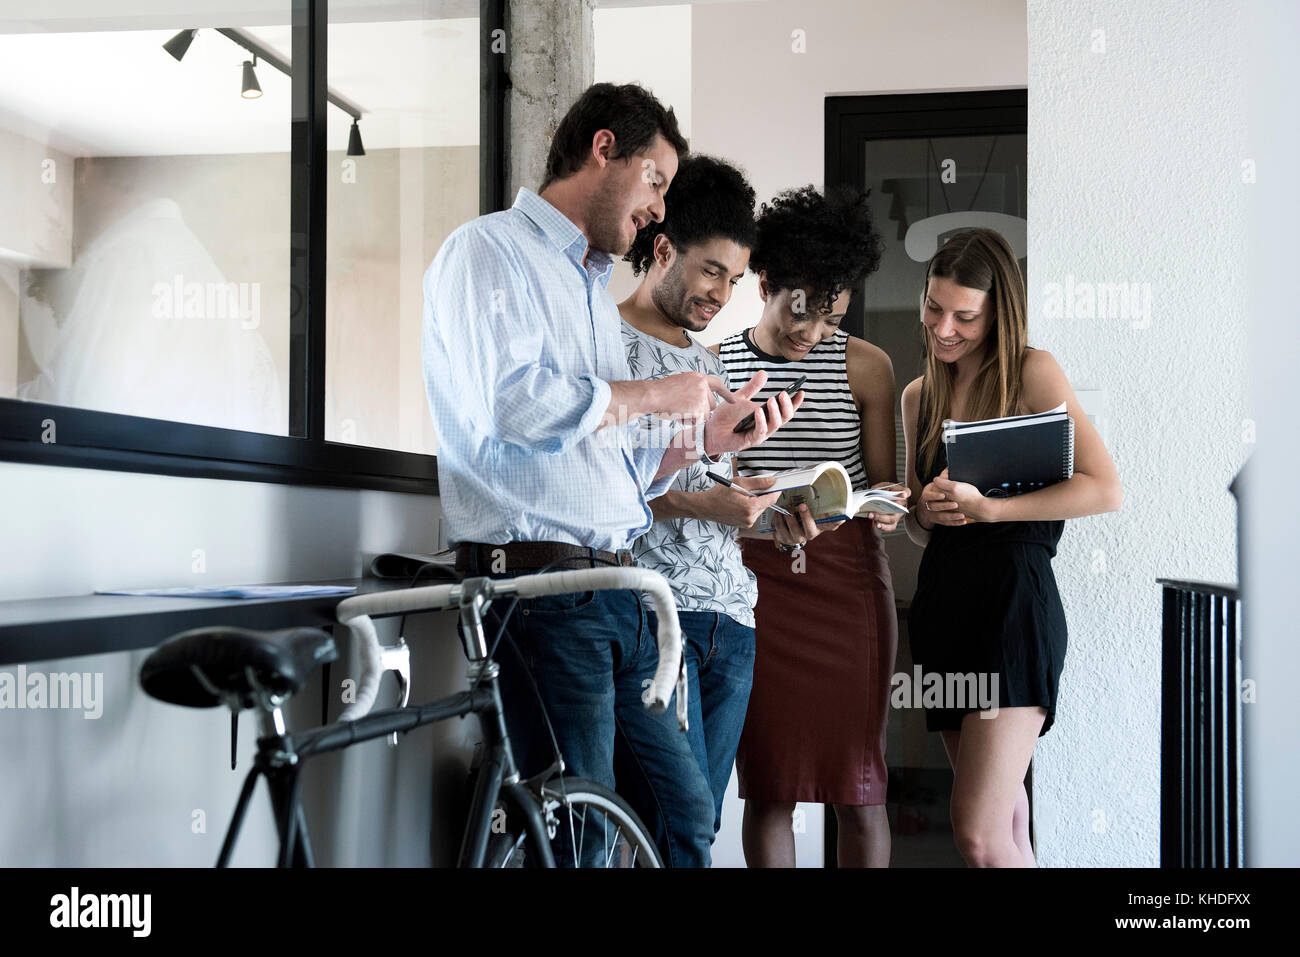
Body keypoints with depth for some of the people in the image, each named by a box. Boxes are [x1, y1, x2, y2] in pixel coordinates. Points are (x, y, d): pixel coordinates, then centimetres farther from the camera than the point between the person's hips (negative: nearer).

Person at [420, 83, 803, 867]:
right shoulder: (489, 251, -2)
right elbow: (514, 403, -20)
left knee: (689, 810, 9)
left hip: (619, 592, 9)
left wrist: (704, 439, 11)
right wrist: (657, 396, -7)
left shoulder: (598, 291, 25)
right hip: (540, 587, -9)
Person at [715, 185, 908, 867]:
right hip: (753, 580, 1)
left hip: (846, 577, 0)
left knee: (856, 782, 0)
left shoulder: (865, 367, 3)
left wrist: (884, 503, -15)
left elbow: (883, 477, 9)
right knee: (767, 782, 3)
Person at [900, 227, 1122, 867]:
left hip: (1014, 598, -6)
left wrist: (985, 507, -15)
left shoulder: (1032, 373, -2)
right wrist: (925, 512, -3)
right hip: (942, 600, 7)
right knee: (1004, 817, 13)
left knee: (978, 834, -15)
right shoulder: (919, 396, 15)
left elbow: (1107, 490, -12)